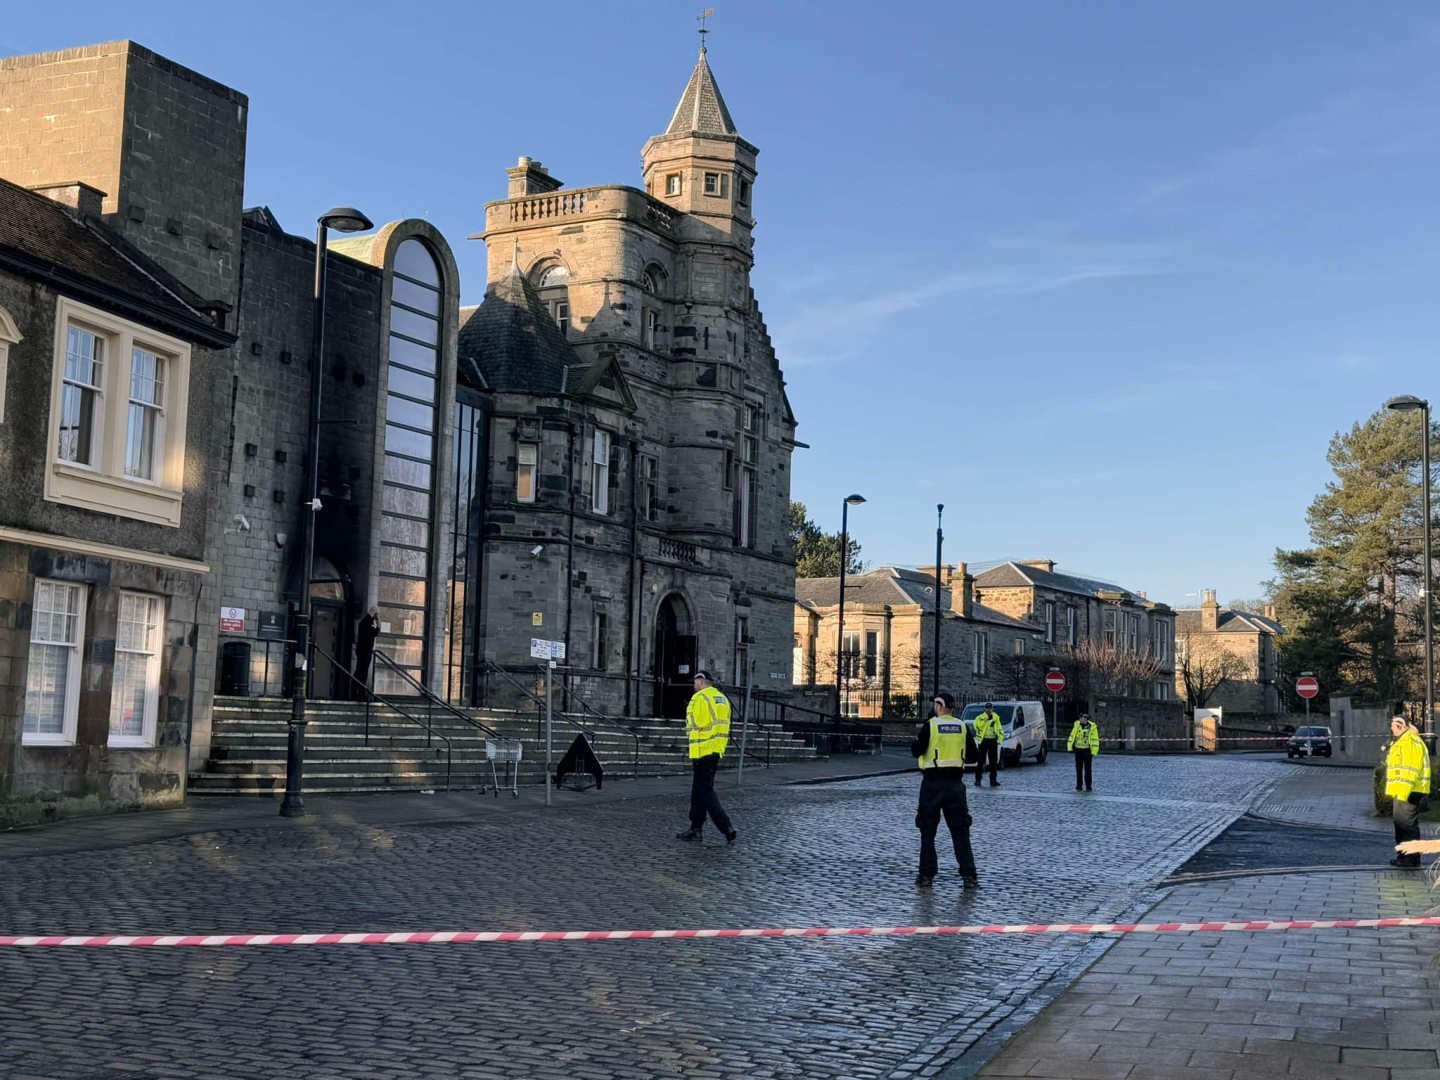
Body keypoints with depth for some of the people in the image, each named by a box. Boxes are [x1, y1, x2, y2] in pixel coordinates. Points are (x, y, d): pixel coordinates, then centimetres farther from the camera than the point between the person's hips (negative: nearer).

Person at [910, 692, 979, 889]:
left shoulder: (930, 725, -8)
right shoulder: (962, 726, 4)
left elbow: (917, 751, -10)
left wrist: (916, 738, 11)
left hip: (933, 782, -3)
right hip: (955, 782, 3)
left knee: (928, 830, 6)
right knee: (960, 830, 7)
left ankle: (927, 875, 7)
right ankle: (969, 875, 1)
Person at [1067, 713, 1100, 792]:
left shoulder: (1092, 727, -9)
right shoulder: (1077, 725, 1)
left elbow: (1095, 740, -7)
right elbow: (1072, 736, 8)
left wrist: (1094, 752, -11)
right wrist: (1070, 747, 6)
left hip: (1087, 750, -3)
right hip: (1078, 749, 3)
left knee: (1087, 769, 2)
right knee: (1079, 769, 8)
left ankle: (1088, 786, 8)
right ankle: (1079, 785, 15)